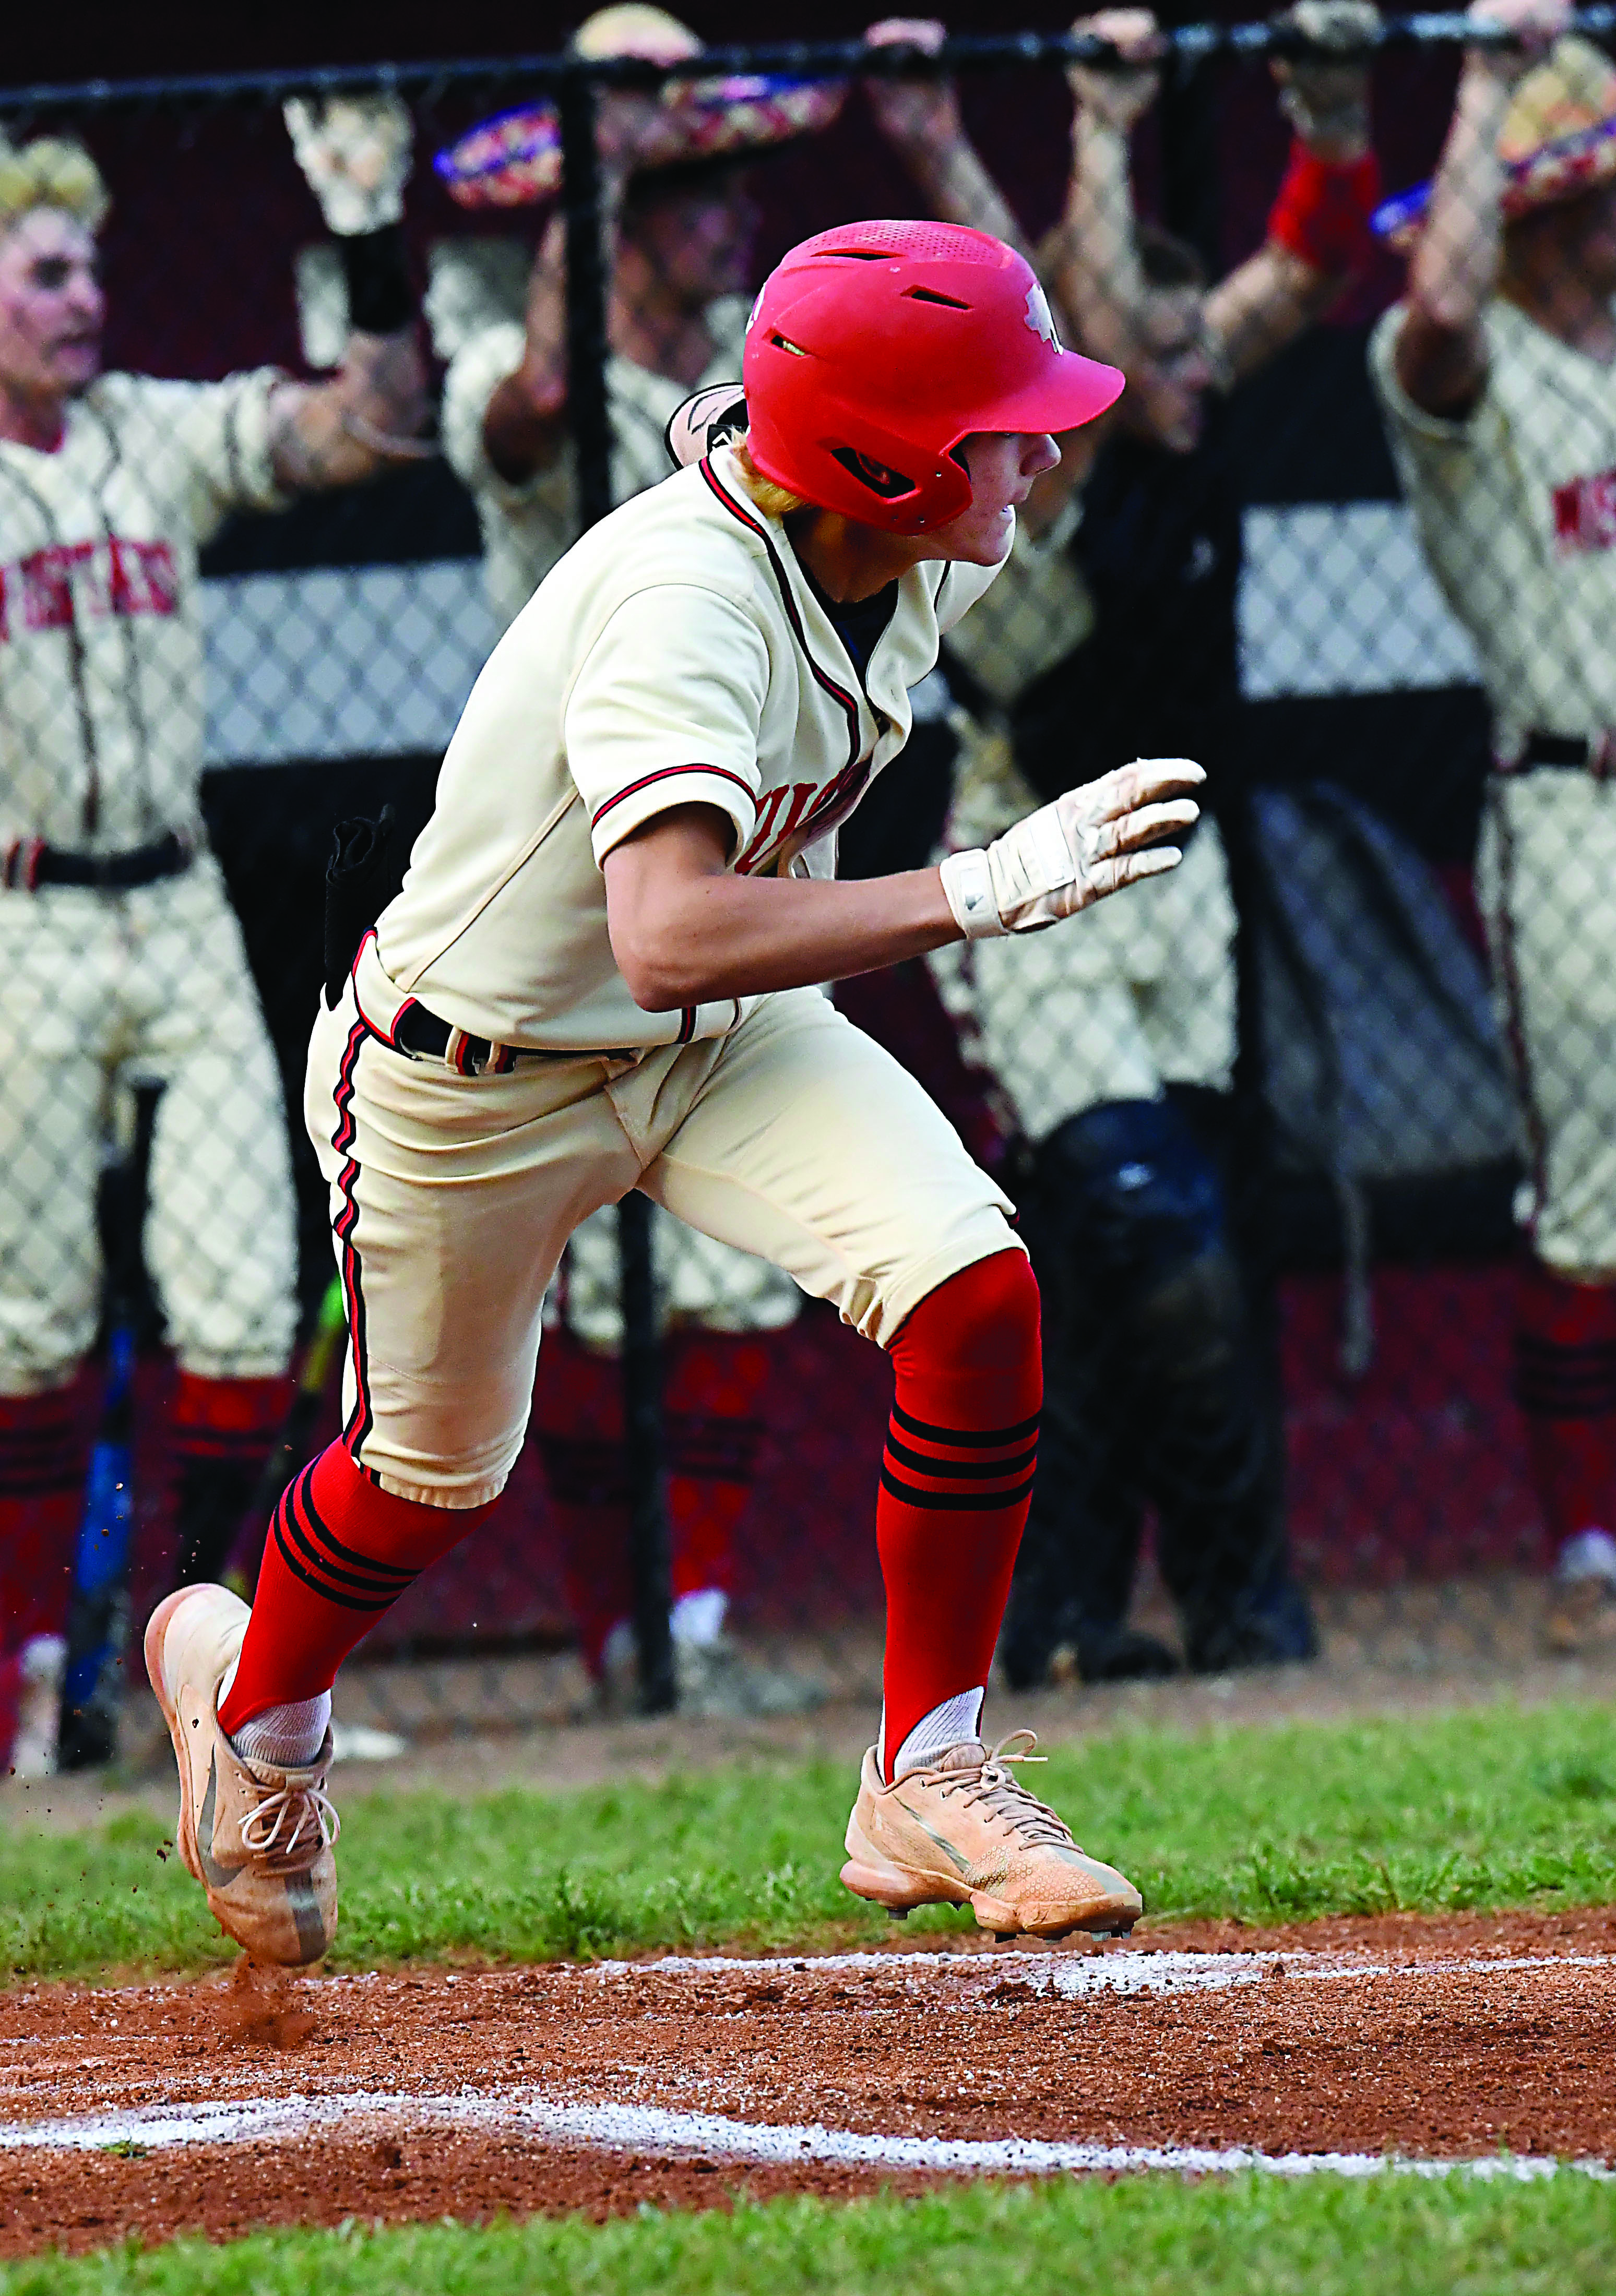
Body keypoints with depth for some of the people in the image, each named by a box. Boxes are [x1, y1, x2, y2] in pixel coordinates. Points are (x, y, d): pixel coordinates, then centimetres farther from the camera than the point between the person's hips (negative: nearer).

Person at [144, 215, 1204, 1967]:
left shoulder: (937, 557, -12)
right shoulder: (683, 600, -37)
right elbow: (668, 942, -50)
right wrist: (980, 890, -52)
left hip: (731, 1040, 6)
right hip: (476, 1078, -6)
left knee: (976, 1292, -18)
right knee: (437, 1471, 15)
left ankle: (929, 1788, -5)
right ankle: (249, 1691, 50)